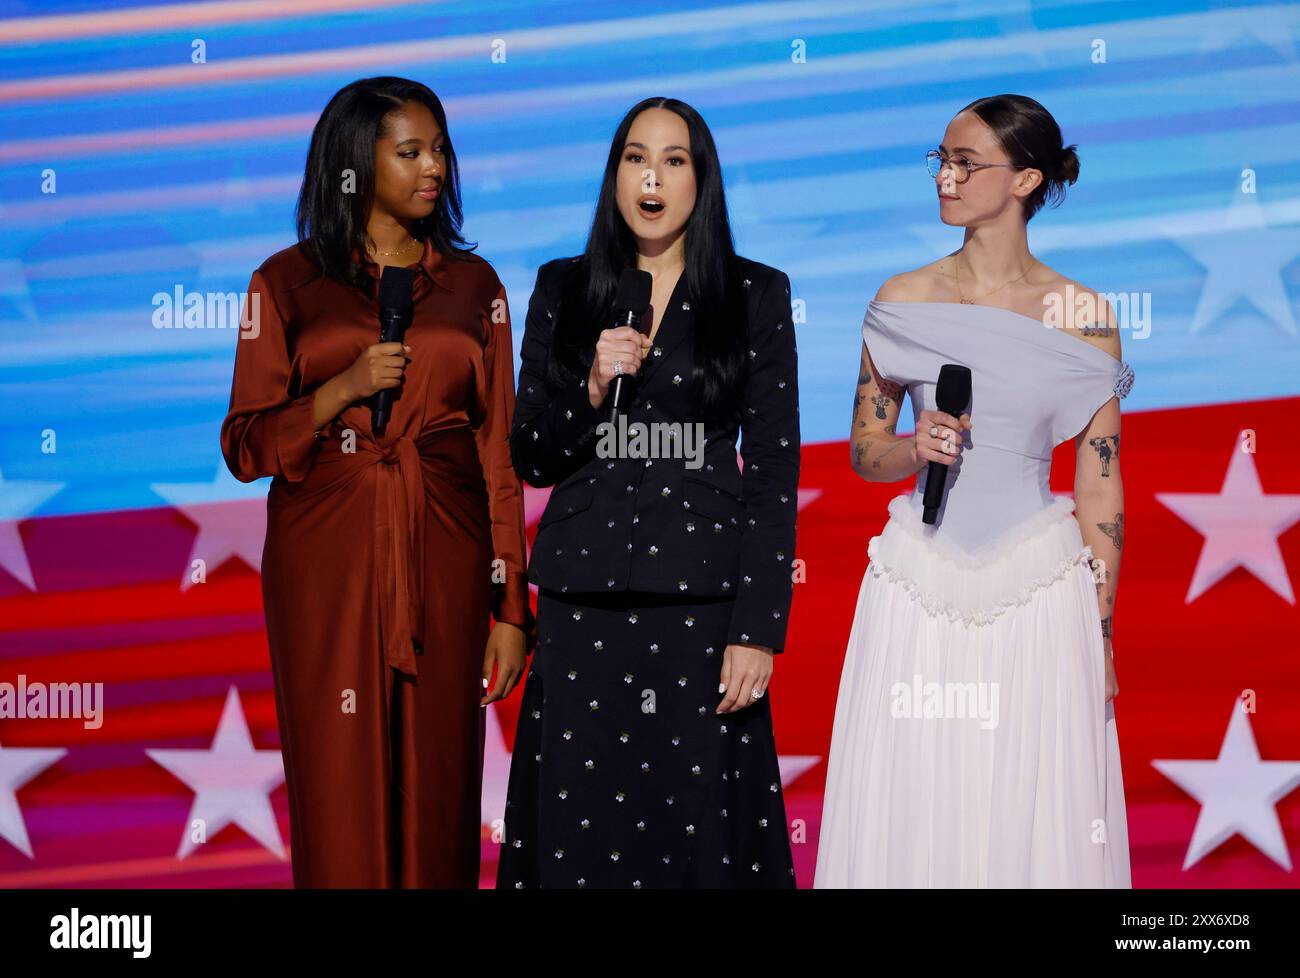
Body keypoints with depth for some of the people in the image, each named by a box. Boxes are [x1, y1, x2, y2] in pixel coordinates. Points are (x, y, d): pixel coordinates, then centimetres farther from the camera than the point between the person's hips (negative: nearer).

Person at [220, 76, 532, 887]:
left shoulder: (472, 285, 10)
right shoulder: (288, 282, 6)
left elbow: (499, 451, 8)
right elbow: (245, 446, 4)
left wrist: (510, 607, 2)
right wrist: (343, 389, -13)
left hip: (444, 560, 1)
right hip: (327, 555, -1)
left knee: (438, 789, 1)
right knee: (340, 791, -2)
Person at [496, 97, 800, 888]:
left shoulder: (756, 295, 4)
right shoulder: (563, 289, 10)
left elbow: (775, 469, 0)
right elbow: (531, 461, 10)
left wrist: (758, 628, -7)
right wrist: (591, 387, -10)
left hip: (703, 592, -2)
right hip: (585, 594, 2)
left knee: (701, 823, -2)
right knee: (580, 824, 2)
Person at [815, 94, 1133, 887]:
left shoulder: (1083, 318, -1)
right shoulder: (902, 302, 3)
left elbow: (1100, 489, 2)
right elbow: (864, 451, 9)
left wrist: (1100, 635, 2)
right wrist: (916, 446, -14)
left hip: (1039, 593, -1)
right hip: (919, 589, 1)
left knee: (1032, 818, 3)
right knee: (911, 813, 4)